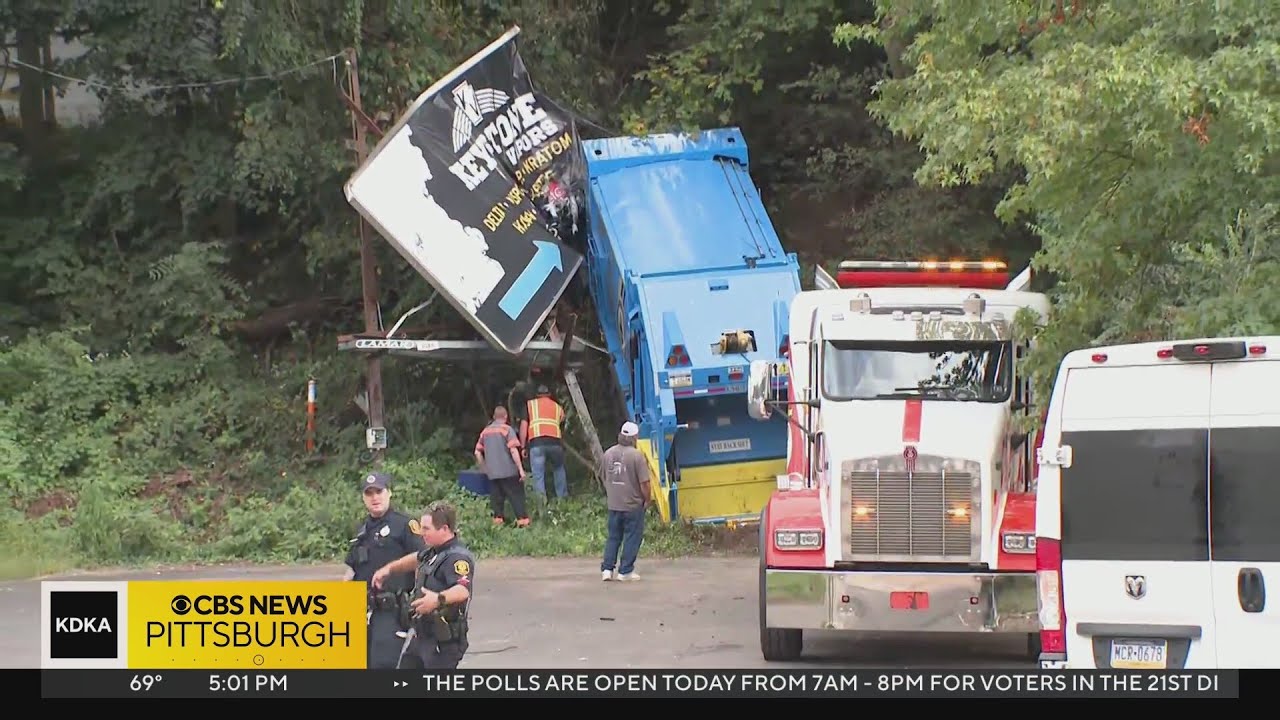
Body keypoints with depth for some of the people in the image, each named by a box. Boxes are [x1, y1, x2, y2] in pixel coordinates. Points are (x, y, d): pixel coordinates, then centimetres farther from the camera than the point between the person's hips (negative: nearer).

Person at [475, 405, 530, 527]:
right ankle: (523, 521, -8)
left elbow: (478, 453, 12)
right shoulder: (507, 429, -5)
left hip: (492, 473, 4)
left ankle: (498, 520, 7)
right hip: (508, 471, -4)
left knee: (497, 498, 9)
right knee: (516, 496, -2)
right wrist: (521, 469, -11)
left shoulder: (485, 431, 11)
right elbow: (513, 451, -14)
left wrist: (485, 469, 22)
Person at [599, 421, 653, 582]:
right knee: (632, 538, 5)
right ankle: (625, 571, 5)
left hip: (613, 504, 5)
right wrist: (648, 499, -1)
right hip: (633, 504, -5)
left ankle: (607, 569, 9)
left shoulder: (608, 454, 2)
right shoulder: (636, 455, -15)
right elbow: (644, 482, -16)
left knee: (613, 537, 14)